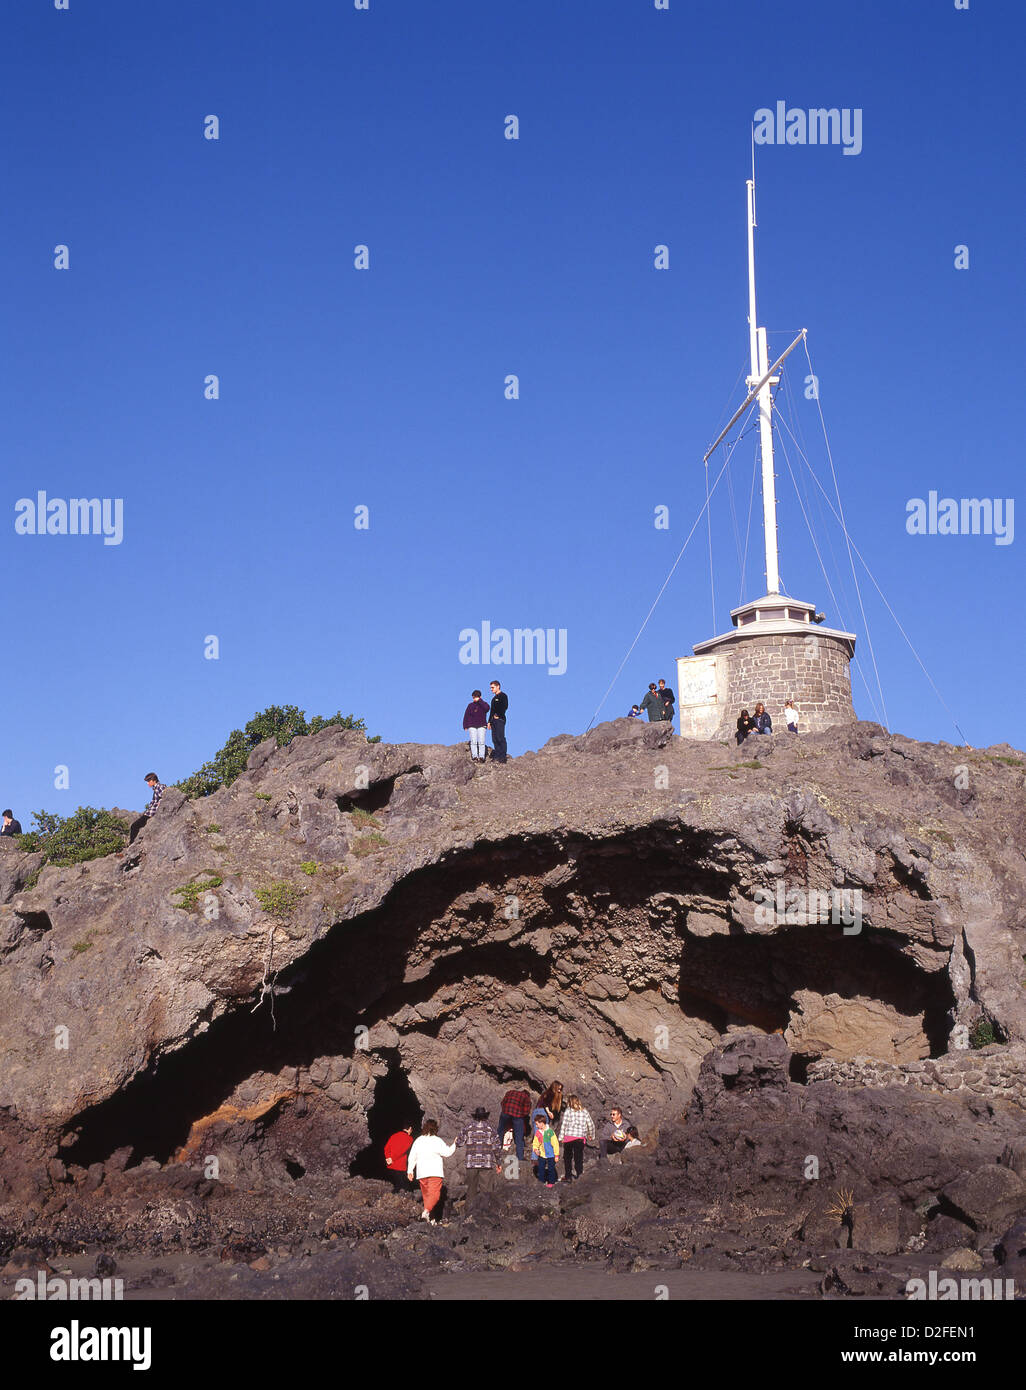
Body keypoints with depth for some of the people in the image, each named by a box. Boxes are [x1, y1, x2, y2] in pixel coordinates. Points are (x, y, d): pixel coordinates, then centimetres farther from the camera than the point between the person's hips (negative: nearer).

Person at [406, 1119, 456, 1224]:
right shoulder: (437, 1141, -6)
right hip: (435, 1172, -5)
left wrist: (410, 1170, 15)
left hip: (421, 1173, 5)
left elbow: (412, 1157, 9)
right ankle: (426, 1211, -30)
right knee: (434, 1194, -8)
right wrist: (454, 1145, 12)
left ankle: (431, 1219, 13)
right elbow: (447, 1153, -4)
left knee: (426, 1195, 13)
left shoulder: (418, 1141, 8)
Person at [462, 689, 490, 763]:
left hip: (481, 726, -1)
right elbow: (466, 716, 13)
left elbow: (486, 708, -18)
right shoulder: (470, 705, 11)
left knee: (481, 742, -10)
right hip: (472, 726, 1)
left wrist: (479, 701, -14)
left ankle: (481, 757, -10)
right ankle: (474, 757, -10)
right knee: (473, 741, -8)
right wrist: (465, 726, 5)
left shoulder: (483, 704, 6)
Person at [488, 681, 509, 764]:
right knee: (495, 739, 4)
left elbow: (505, 707, -15)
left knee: (500, 738, -13)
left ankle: (502, 757, -16)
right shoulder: (494, 698, 24)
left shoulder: (503, 696, -2)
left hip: (500, 719, -9)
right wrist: (489, 721, 18)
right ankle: (496, 757, 4)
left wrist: (498, 715, -15)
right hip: (493, 720, 9)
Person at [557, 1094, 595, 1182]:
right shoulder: (584, 1111, 6)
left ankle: (568, 1176, 13)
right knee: (578, 1158, 8)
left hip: (568, 1136, -2)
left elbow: (563, 1124, -6)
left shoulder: (568, 1111, -2)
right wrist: (591, 1136, 22)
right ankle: (579, 1175, 4)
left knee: (567, 1157, 12)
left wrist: (561, 1137, -2)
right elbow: (591, 1125, 8)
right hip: (580, 1138, 2)